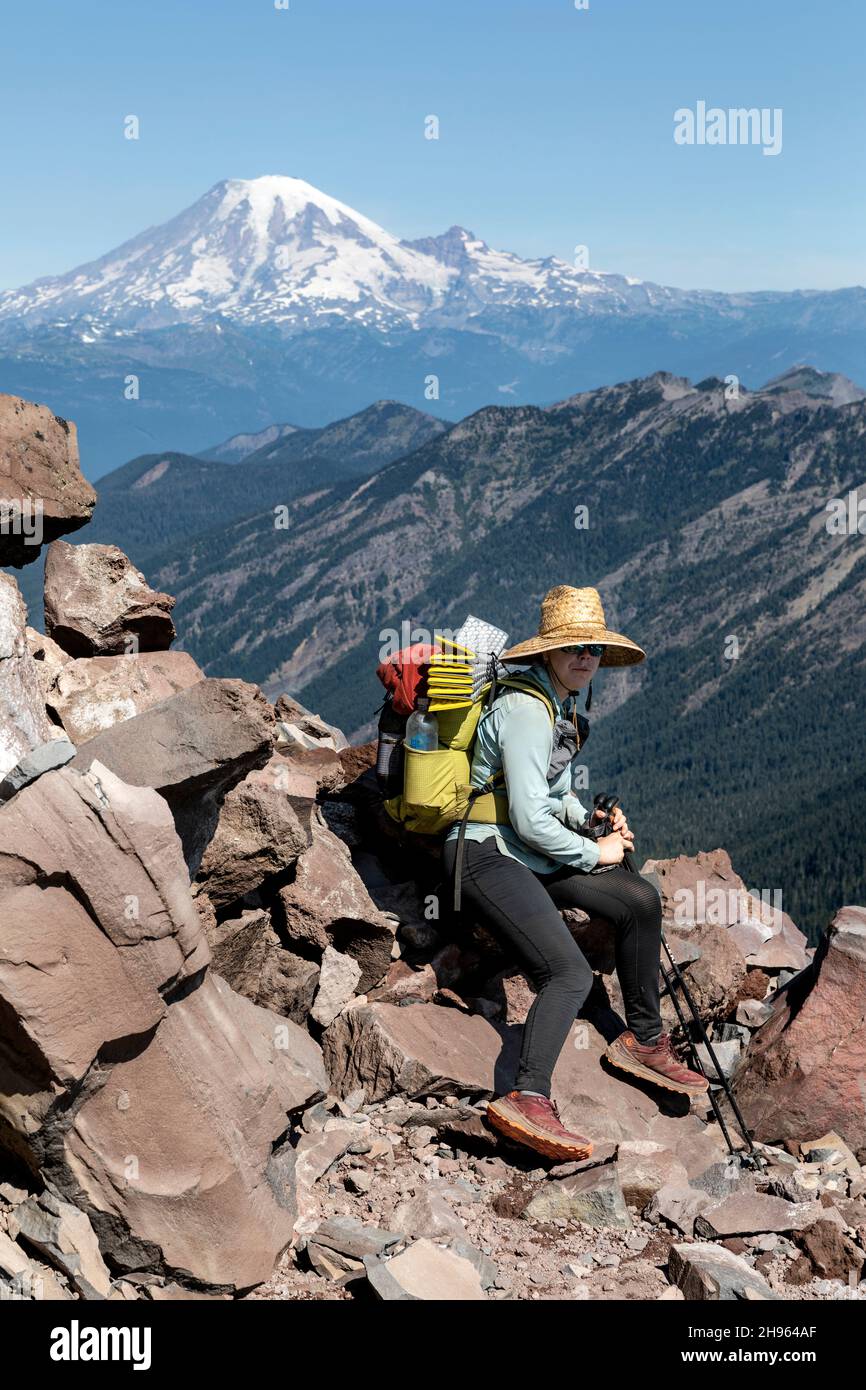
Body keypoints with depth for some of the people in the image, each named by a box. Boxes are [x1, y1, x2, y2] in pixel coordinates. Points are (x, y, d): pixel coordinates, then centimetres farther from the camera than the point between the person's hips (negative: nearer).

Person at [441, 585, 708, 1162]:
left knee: (641, 900, 5)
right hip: (487, 852, -10)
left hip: (532, 853, 10)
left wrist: (587, 818, 5)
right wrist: (594, 853, -10)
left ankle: (643, 1040, 18)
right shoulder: (526, 710, -19)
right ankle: (527, 1099, -31)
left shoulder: (564, 705, 12)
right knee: (569, 973, -24)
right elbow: (529, 820, -24)